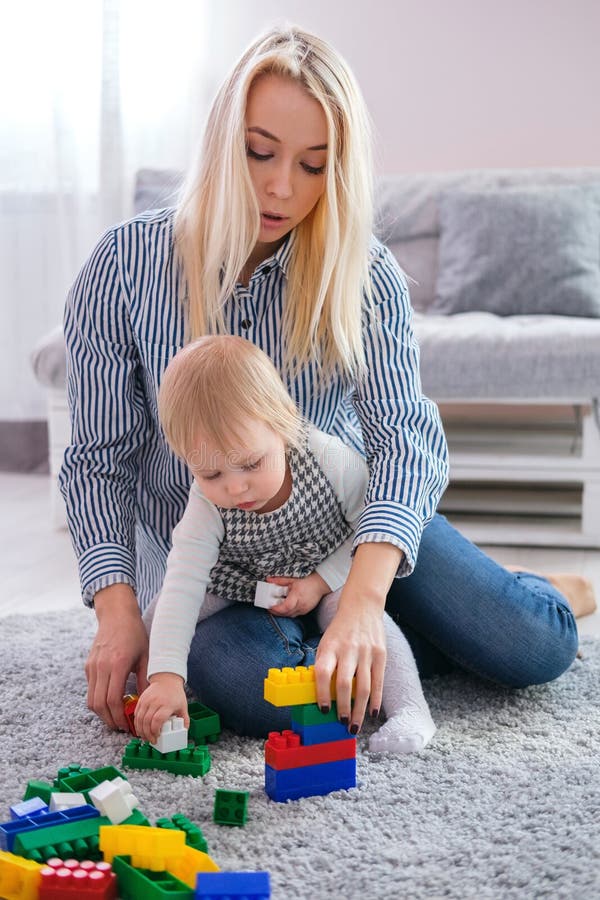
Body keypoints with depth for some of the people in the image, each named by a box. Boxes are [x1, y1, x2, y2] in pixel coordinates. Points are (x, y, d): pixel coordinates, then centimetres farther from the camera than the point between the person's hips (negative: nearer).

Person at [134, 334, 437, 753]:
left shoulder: (331, 460, -32)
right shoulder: (206, 509, -29)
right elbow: (181, 589, -34)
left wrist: (321, 582, -23)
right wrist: (166, 677, -44)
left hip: (329, 579, -2)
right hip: (240, 588, 2)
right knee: (153, 624, -14)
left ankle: (410, 709, -30)